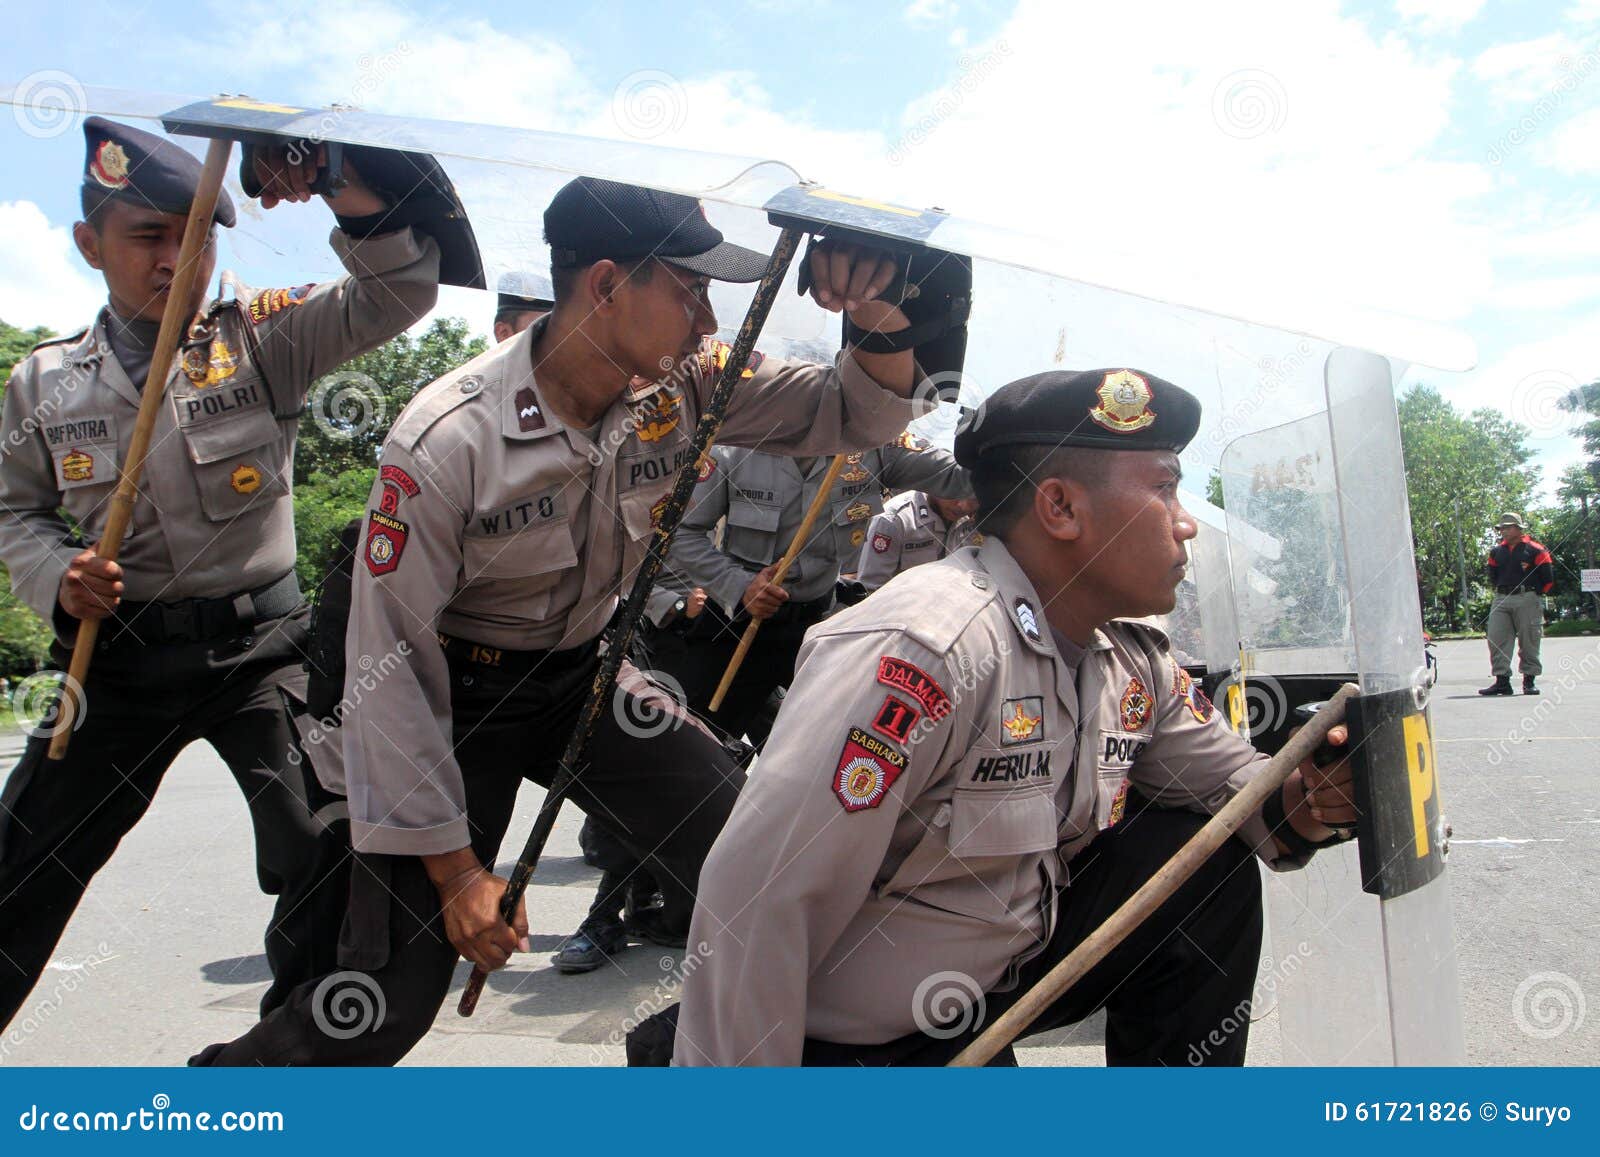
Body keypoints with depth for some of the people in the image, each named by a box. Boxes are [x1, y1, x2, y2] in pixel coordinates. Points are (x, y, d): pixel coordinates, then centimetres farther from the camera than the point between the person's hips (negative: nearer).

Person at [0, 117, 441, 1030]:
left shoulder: (264, 336, -3)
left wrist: (339, 183, -29)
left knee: (329, 858, -9)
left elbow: (401, 290, -14)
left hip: (259, 645, -2)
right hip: (121, 655, 3)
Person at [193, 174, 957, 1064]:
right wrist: (453, 863, -17)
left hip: (590, 672, 5)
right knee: (390, 997, -7)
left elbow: (856, 416, -6)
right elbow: (392, 659, -21)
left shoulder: (687, 384, -13)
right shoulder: (448, 439, -26)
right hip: (459, 691, -4)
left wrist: (879, 315, -30)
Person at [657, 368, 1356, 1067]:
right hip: (846, 1040, -7)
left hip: (1002, 969, 7)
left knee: (1208, 864, -2)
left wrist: (1294, 806, -12)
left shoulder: (1137, 664, -1)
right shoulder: (925, 647, -30)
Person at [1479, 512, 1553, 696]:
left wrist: (1536, 593, 5)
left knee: (1529, 642, -1)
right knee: (1496, 640, -4)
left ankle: (1530, 680, 7)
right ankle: (1502, 680, -2)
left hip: (1527, 600, -4)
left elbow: (1548, 577, 2)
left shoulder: (1534, 550, 0)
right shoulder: (1496, 552, 14)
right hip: (1501, 601, 4)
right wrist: (1500, 590, 15)